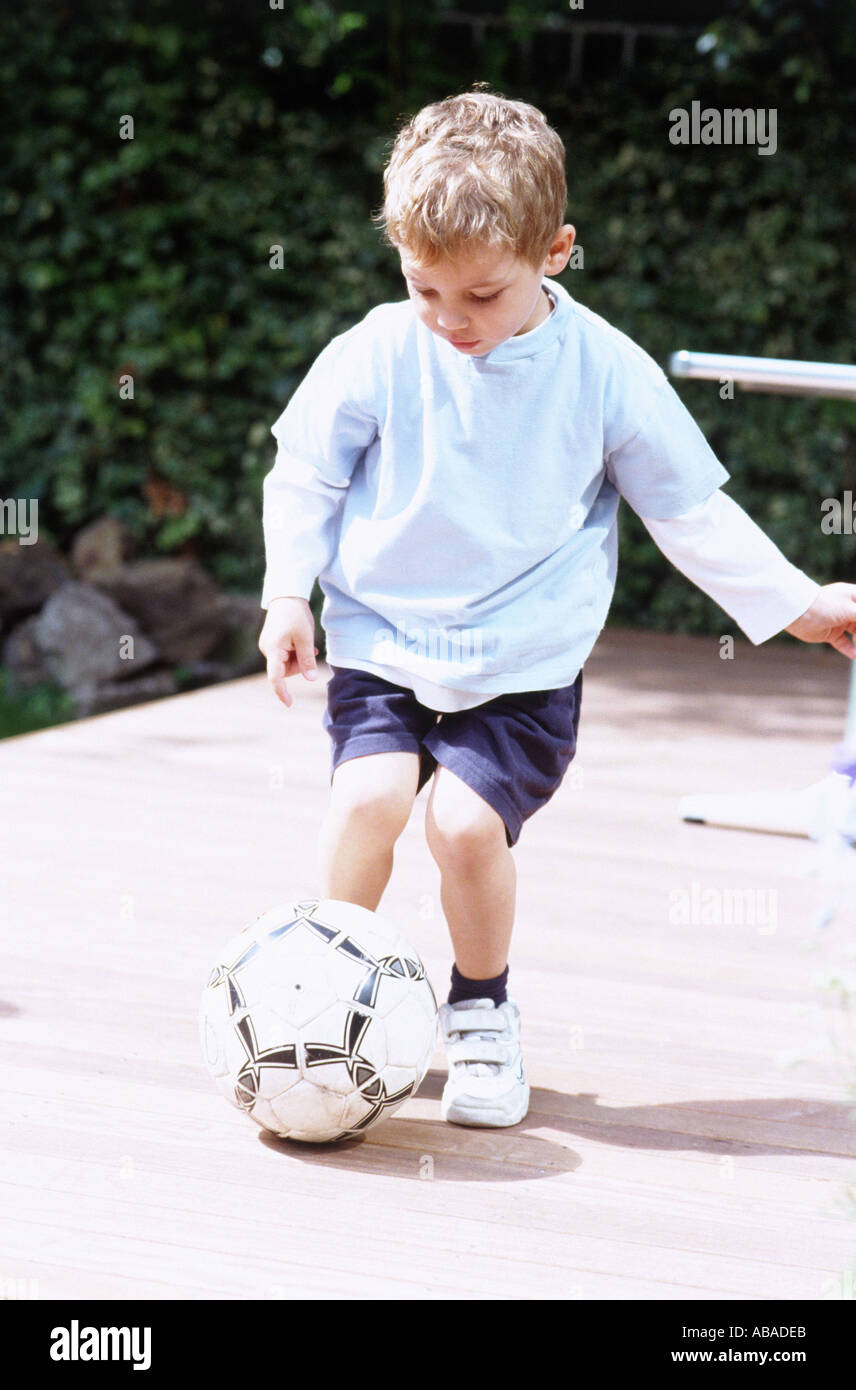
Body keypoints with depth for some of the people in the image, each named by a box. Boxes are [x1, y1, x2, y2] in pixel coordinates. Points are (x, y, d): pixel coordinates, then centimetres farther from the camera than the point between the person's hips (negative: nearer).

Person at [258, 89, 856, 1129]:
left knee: (468, 819, -19)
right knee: (371, 792, -22)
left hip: (526, 671, -1)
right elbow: (304, 473, 7)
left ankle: (483, 1014, 8)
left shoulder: (606, 372, -6)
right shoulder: (376, 355, -6)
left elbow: (690, 506, 4)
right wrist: (287, 593, -2)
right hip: (383, 643, 1)